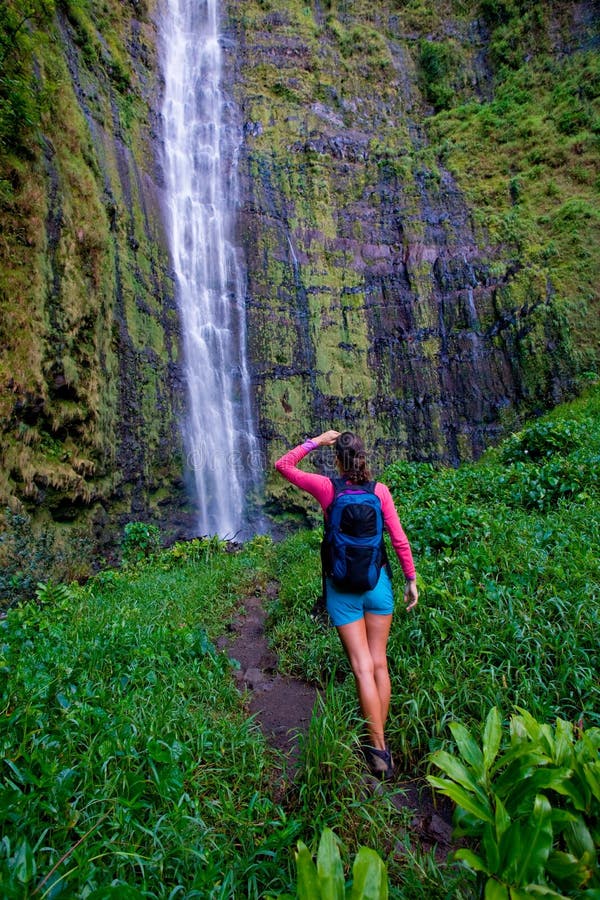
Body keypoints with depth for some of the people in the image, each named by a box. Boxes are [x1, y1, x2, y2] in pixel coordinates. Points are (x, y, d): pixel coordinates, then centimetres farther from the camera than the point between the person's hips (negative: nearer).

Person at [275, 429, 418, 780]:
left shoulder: (327, 487, -10)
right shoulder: (380, 490, -5)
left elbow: (283, 464, 2)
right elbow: (400, 540, -4)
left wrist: (316, 441, 3)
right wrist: (411, 580, 6)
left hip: (342, 587, -2)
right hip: (377, 582, 2)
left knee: (363, 668, 4)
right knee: (380, 663, 14)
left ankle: (378, 749, 10)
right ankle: (381, 740, 26)